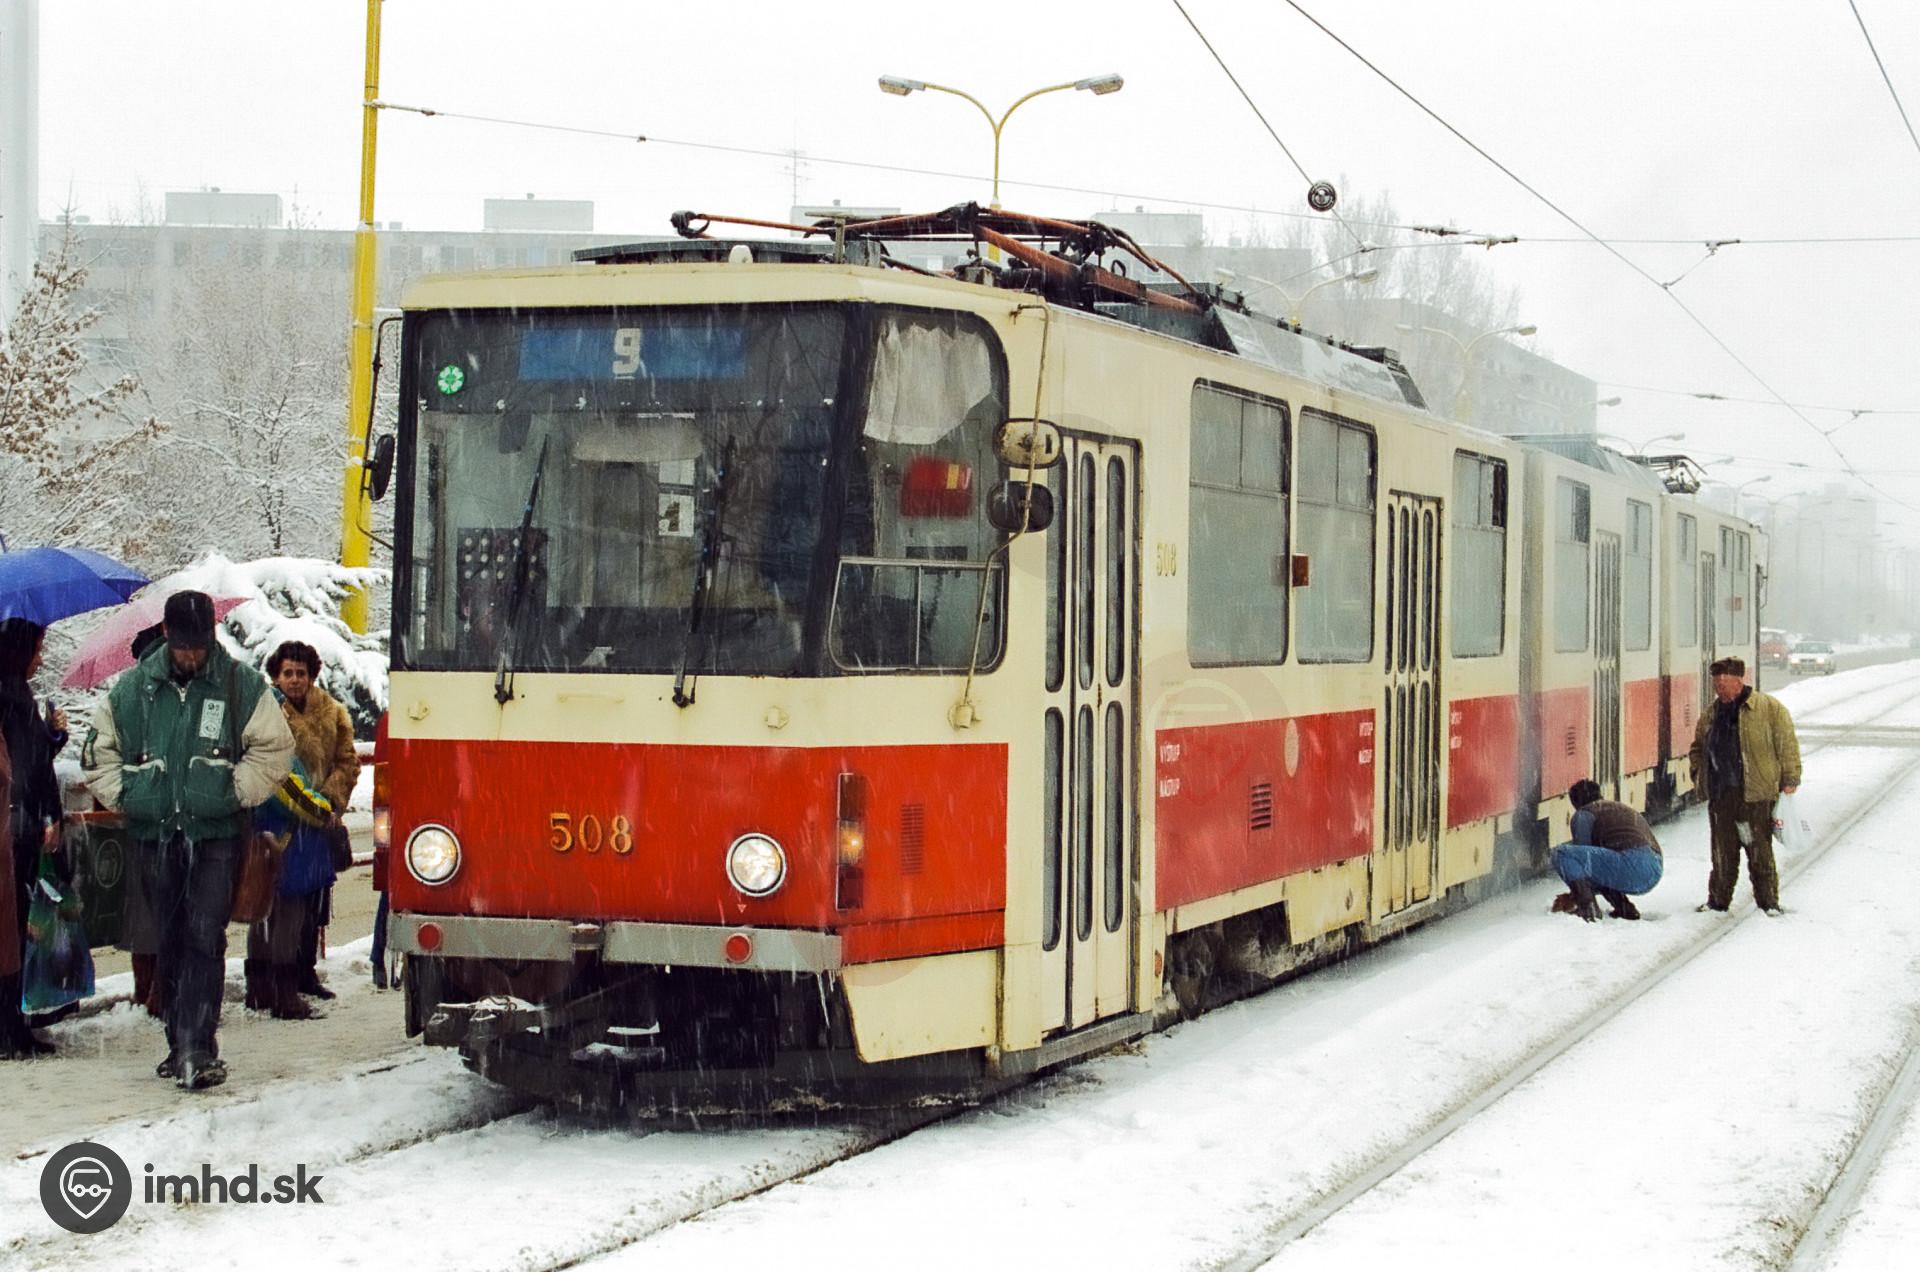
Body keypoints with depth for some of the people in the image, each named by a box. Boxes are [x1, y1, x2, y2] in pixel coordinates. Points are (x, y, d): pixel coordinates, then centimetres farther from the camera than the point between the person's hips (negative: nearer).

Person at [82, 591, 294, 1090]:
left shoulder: (242, 685, 1)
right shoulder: (133, 688, 7)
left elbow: (274, 749, 4)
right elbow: (99, 753, 17)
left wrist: (235, 789, -6)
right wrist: (125, 794, 4)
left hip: (215, 834, -3)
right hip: (155, 836, 3)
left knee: (205, 938, -13)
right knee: (171, 943, 10)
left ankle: (196, 1050, -17)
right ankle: (182, 1044, 19)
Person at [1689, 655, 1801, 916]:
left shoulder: (1769, 709, -3)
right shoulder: (1711, 715, 13)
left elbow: (1787, 744, -3)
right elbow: (1698, 747, 28)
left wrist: (1790, 780, -7)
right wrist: (1697, 768, 13)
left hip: (1757, 796, -5)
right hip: (1720, 796, 5)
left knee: (1760, 851, 0)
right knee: (1723, 852, 9)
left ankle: (1768, 902, 8)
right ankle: (1718, 901, 18)